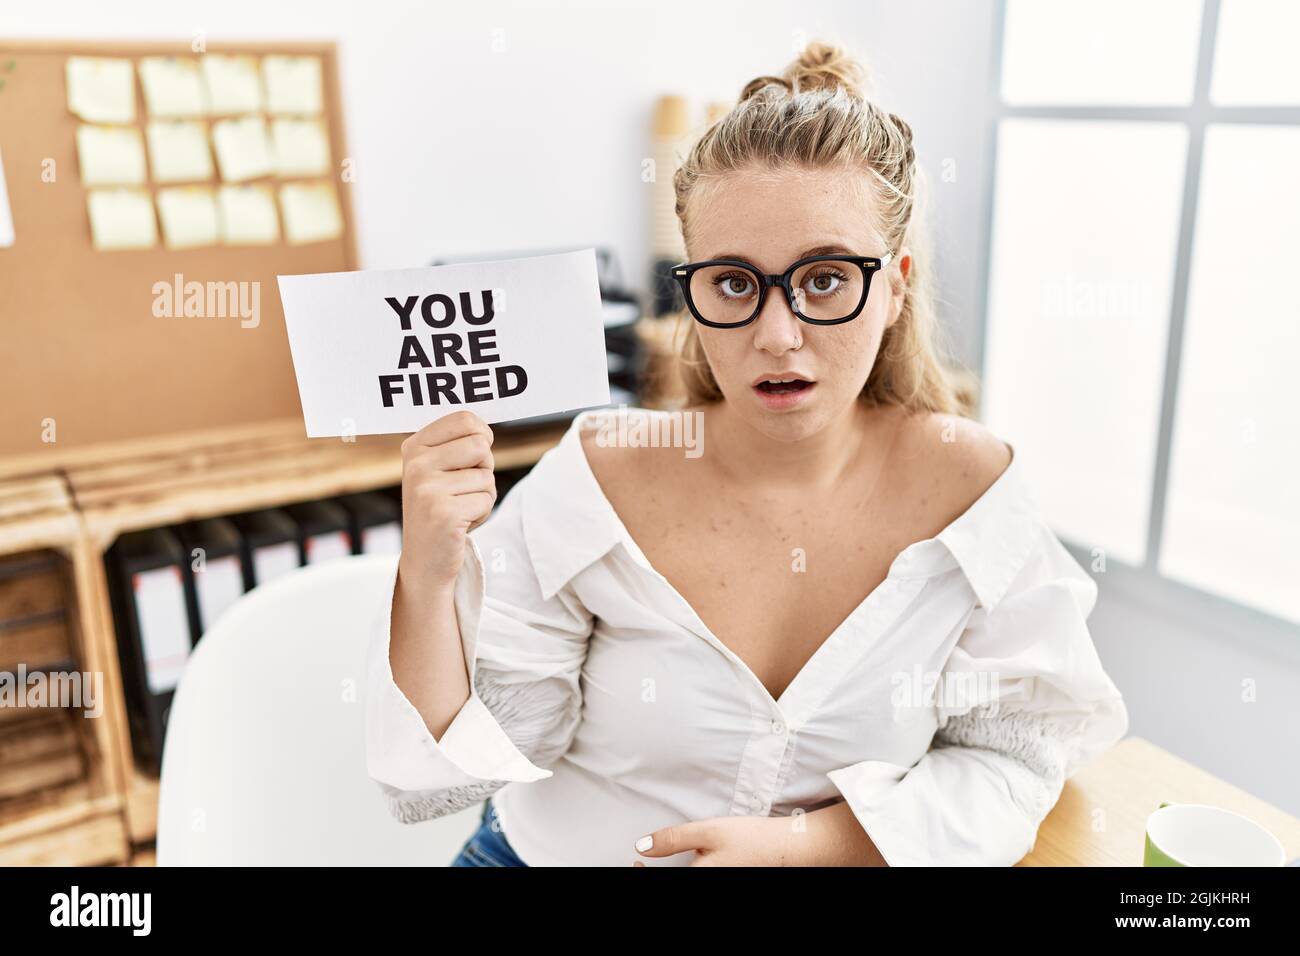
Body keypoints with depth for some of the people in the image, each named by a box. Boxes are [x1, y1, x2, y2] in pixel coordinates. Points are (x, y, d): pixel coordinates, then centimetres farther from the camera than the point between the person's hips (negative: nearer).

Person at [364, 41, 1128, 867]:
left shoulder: (964, 483, -14)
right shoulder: (599, 477, -16)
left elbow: (1012, 758, -5)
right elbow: (466, 757, -12)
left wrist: (801, 843, -16)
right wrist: (428, 580, -29)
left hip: (832, 855, 2)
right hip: (553, 855, -1)